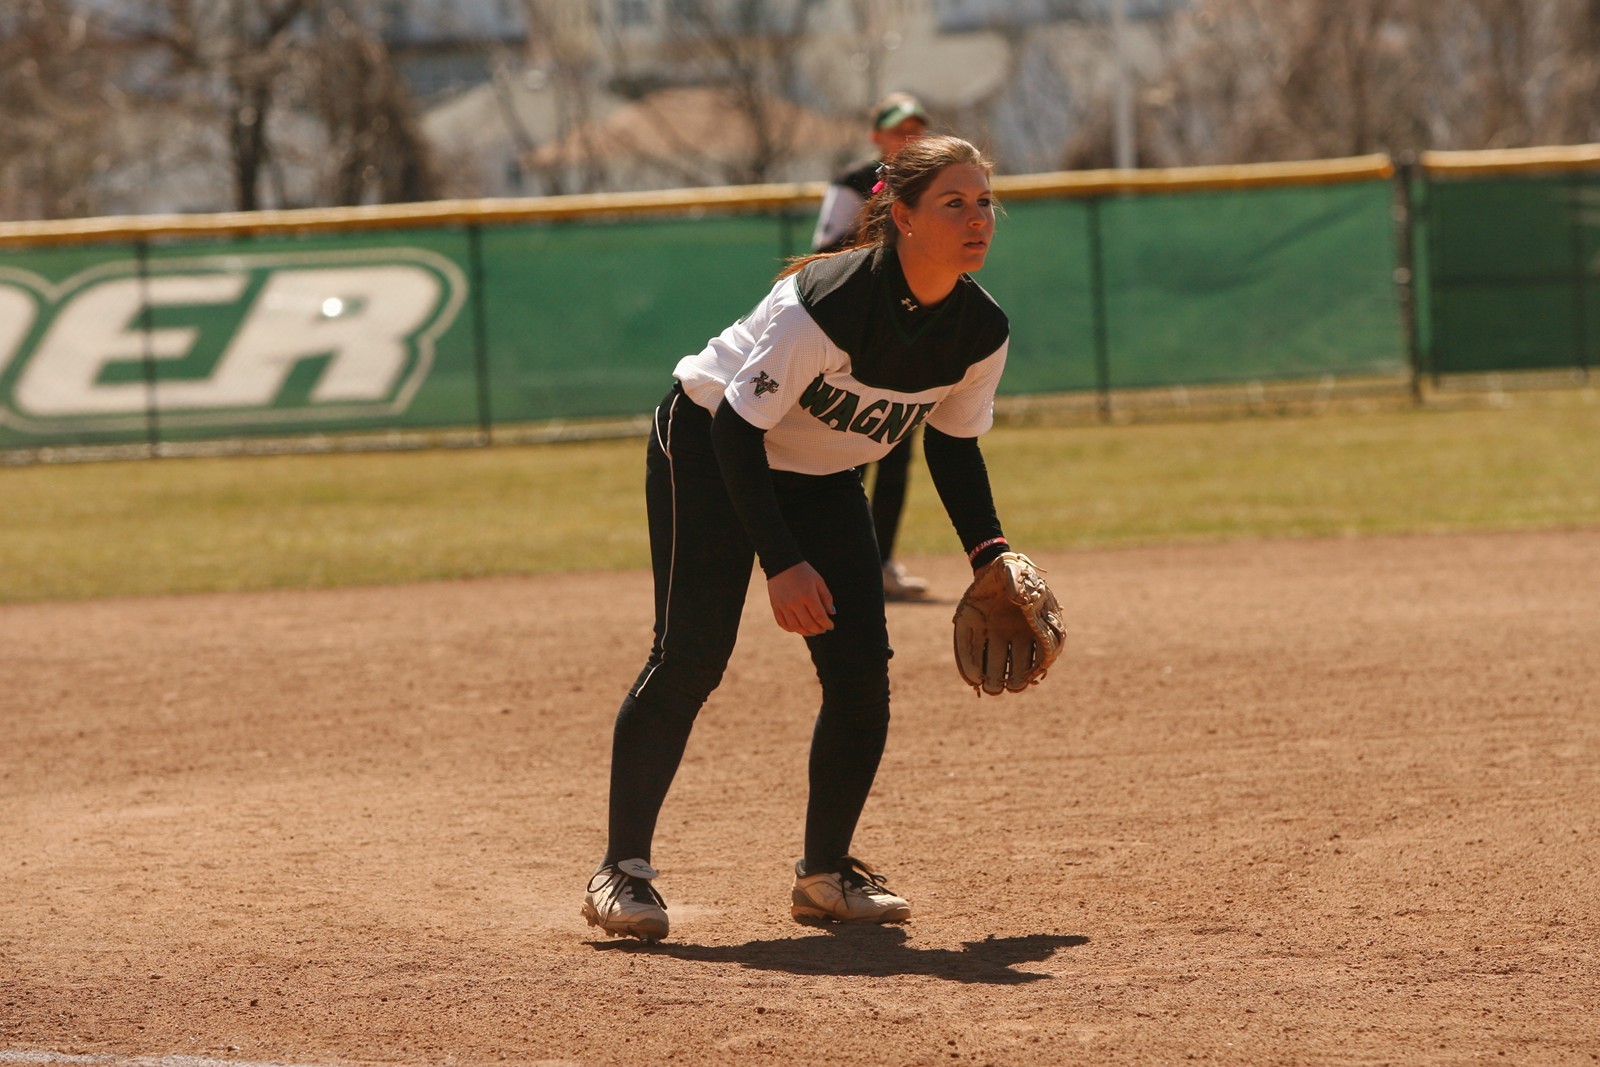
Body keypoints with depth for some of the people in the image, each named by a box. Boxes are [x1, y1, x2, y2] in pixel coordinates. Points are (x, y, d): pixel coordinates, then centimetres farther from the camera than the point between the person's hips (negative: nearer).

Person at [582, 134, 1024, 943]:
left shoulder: (981, 331, -14)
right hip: (709, 451, -6)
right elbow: (738, 425, -29)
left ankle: (826, 874, 10)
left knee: (861, 669, -5)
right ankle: (621, 870, -4)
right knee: (691, 656, -13)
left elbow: (953, 441, 4)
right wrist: (781, 563, -31)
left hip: (823, 479, 6)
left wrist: (988, 552, -6)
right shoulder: (826, 302, -34)